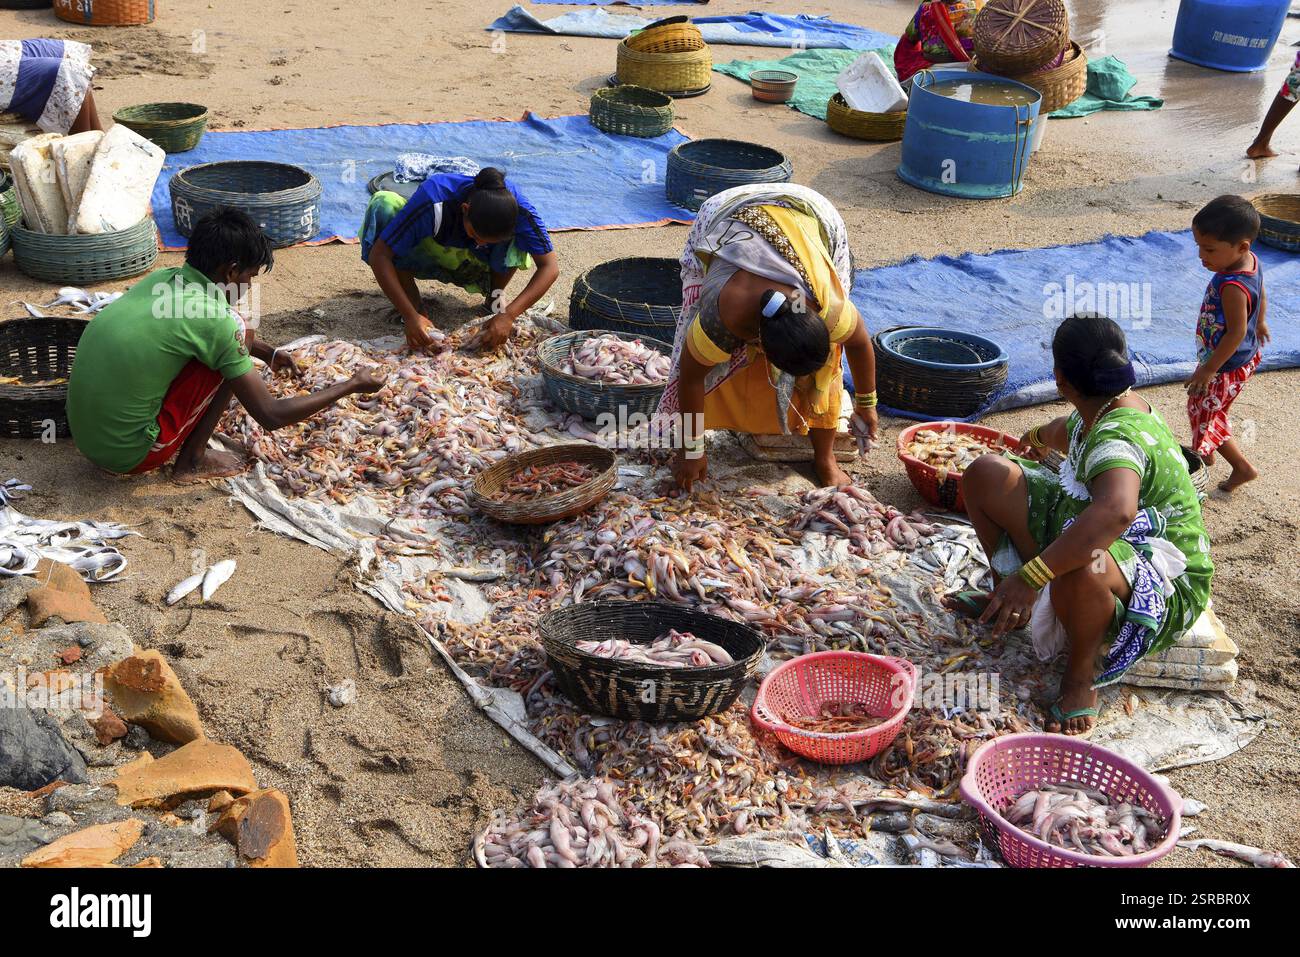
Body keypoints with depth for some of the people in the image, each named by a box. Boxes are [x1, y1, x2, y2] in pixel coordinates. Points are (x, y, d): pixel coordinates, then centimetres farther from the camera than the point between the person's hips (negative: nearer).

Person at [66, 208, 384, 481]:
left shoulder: (161, 278, 4)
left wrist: (267, 352, 28)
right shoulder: (216, 318, -17)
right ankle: (191, 461, 3)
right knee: (238, 338, -4)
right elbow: (270, 416, -12)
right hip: (129, 453, -8)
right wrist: (351, 387, -3)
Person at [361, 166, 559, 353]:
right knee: (384, 206, -32)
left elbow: (550, 266, -30)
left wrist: (508, 316, -42)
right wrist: (411, 316, -43)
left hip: (474, 265, 1)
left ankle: (495, 298, -4)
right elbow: (379, 255, -35)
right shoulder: (433, 200, -38)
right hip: (430, 258, -1)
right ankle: (414, 303, -15)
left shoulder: (516, 206, -32)